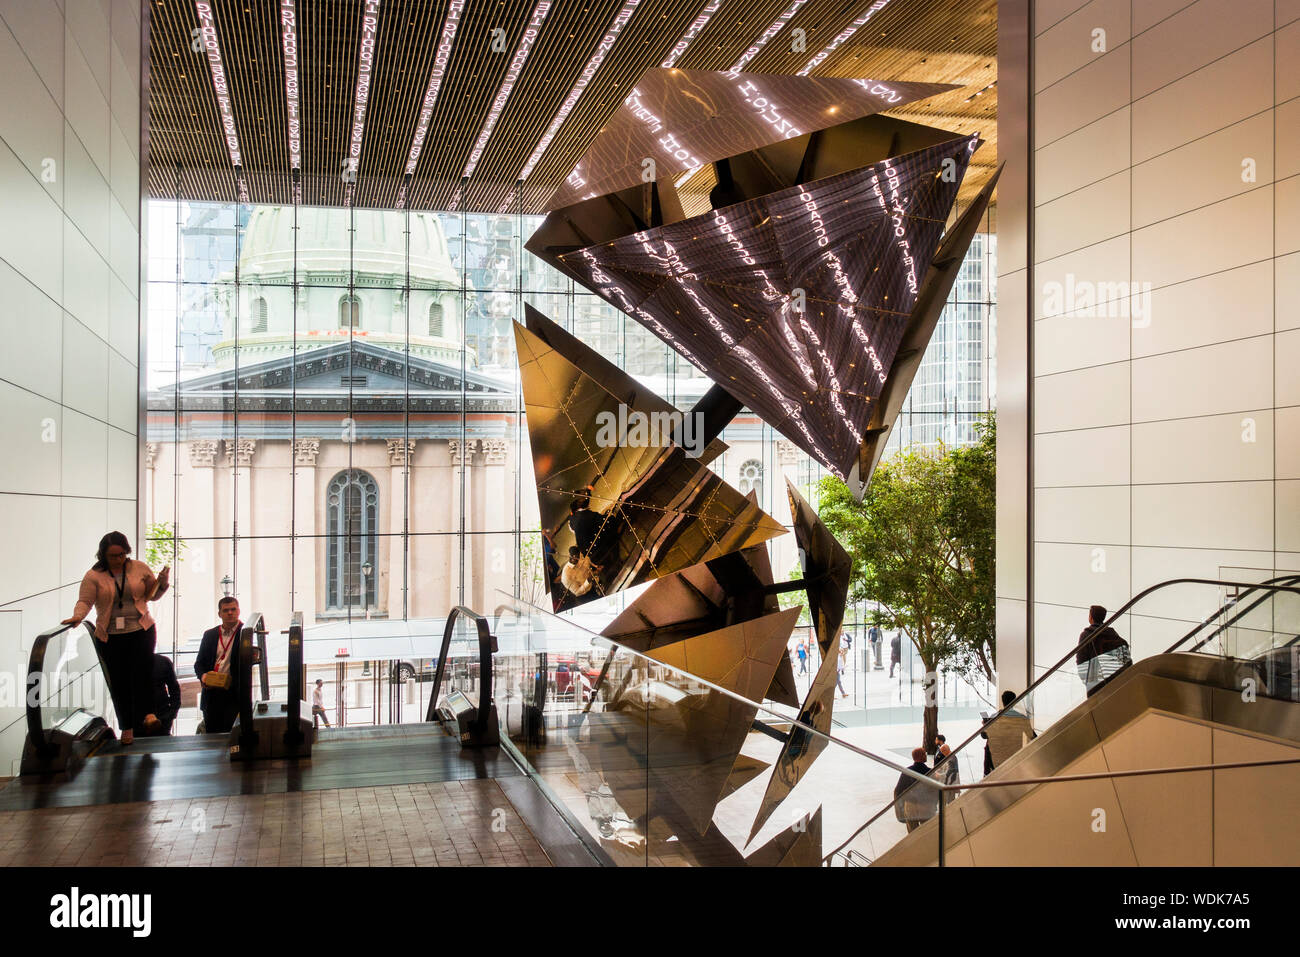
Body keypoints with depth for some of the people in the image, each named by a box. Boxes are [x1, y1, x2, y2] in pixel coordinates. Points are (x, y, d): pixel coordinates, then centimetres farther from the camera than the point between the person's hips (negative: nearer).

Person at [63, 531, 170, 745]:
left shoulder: (140, 568, 4)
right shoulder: (94, 576, 0)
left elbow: (153, 595, 10)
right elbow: (84, 601, -4)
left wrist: (162, 582, -9)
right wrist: (78, 616, -23)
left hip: (142, 631, 0)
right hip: (110, 637, 0)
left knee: (142, 677, -6)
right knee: (118, 681, 4)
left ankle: (142, 723, 1)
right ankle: (126, 726, 15)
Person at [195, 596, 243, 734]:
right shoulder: (210, 634, 14)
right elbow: (199, 662, 17)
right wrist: (203, 675, -3)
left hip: (234, 693, -4)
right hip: (212, 692, 4)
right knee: (211, 733, 9)